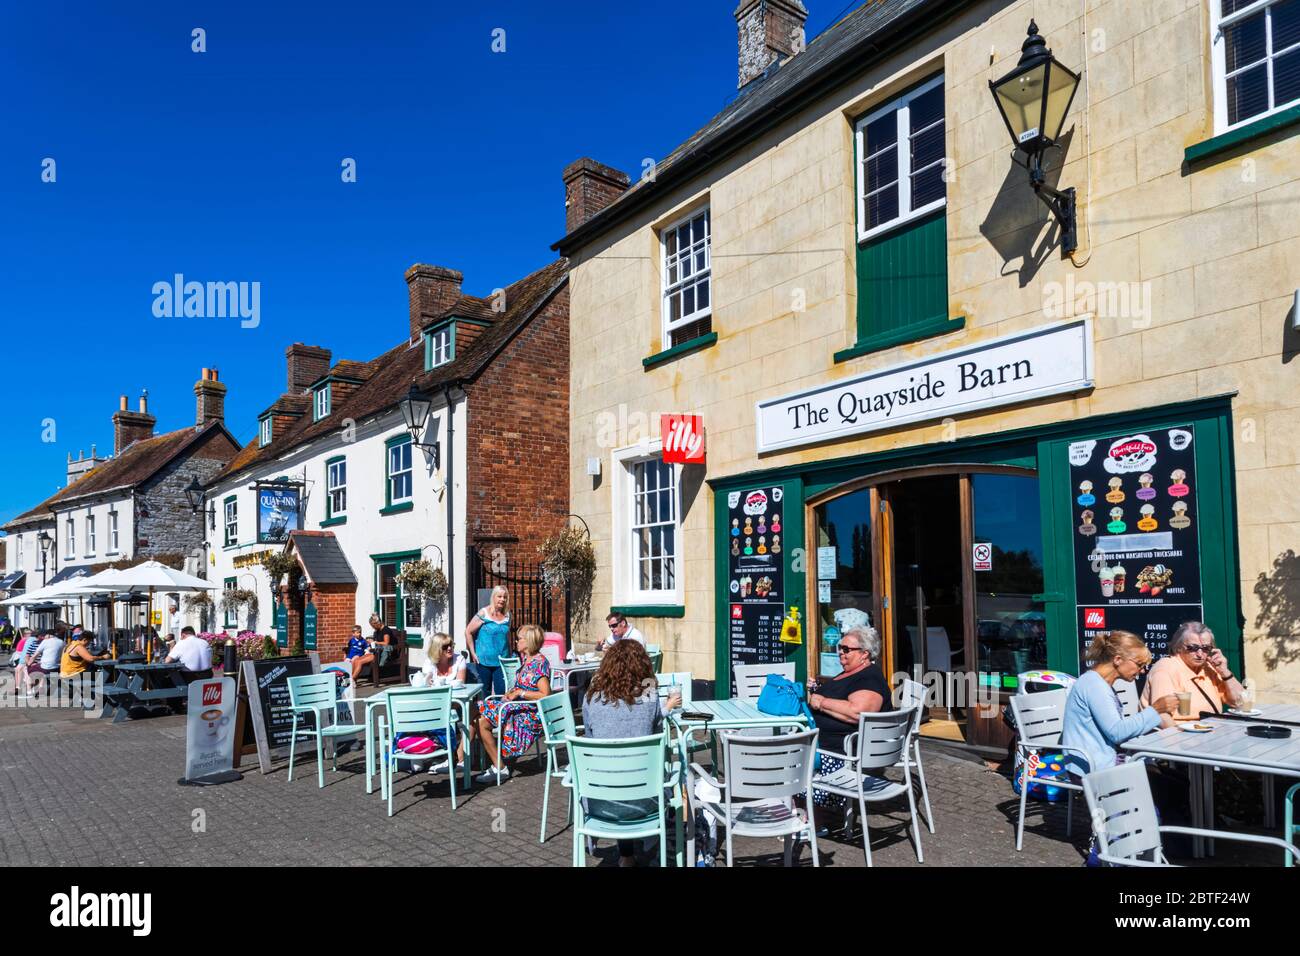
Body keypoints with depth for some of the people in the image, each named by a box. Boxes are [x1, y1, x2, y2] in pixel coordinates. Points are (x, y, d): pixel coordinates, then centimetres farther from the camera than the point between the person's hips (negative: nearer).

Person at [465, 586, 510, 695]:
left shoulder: (507, 615, 6)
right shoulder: (483, 613, -7)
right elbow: (468, 632, -3)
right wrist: (473, 653, -5)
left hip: (501, 662, 3)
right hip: (484, 661, -3)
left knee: (502, 692, -3)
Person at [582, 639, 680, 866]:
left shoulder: (591, 698, -1)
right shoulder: (649, 696, -4)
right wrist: (667, 709, 31)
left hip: (599, 804, 1)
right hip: (641, 802, -1)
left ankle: (626, 855, 38)